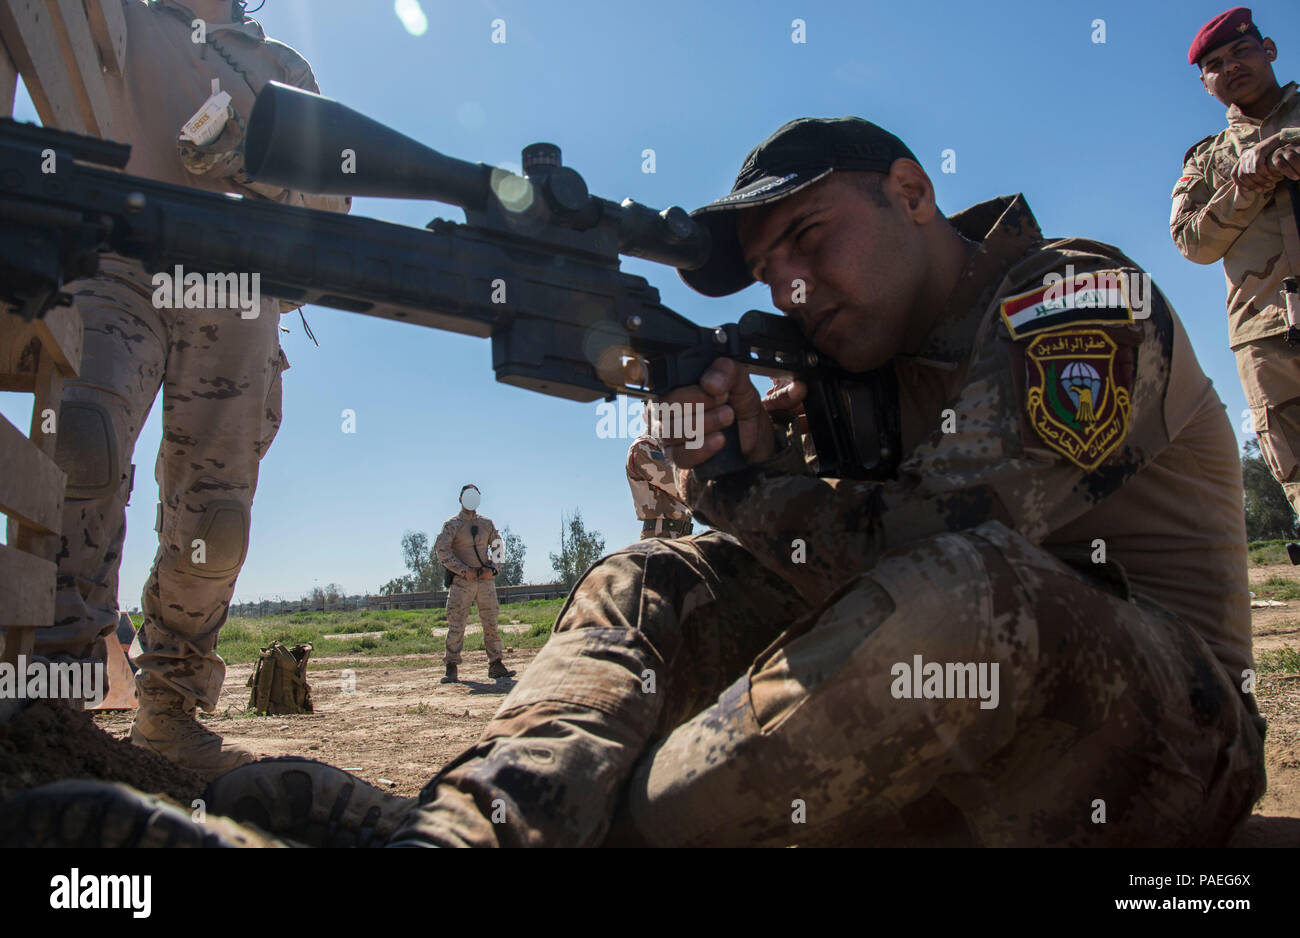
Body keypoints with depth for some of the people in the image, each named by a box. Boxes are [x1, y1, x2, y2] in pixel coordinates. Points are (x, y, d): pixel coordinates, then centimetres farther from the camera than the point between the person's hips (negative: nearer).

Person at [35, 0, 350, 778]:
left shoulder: (284, 67, 25)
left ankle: (169, 711, 11)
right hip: (121, 268, -1)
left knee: (213, 524, -4)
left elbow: (332, 196, 14)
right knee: (82, 437, -30)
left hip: (234, 295, 2)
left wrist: (252, 165, -3)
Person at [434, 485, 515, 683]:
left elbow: (498, 548, 17)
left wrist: (493, 568, -2)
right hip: (462, 582, -4)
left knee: (491, 624, 4)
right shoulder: (452, 524, 2)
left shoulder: (487, 524, 15)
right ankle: (451, 668, 1)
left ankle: (496, 665, 10)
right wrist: (464, 570, -14)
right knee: (456, 625, -5)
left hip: (486, 580, 4)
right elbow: (441, 550, -8)